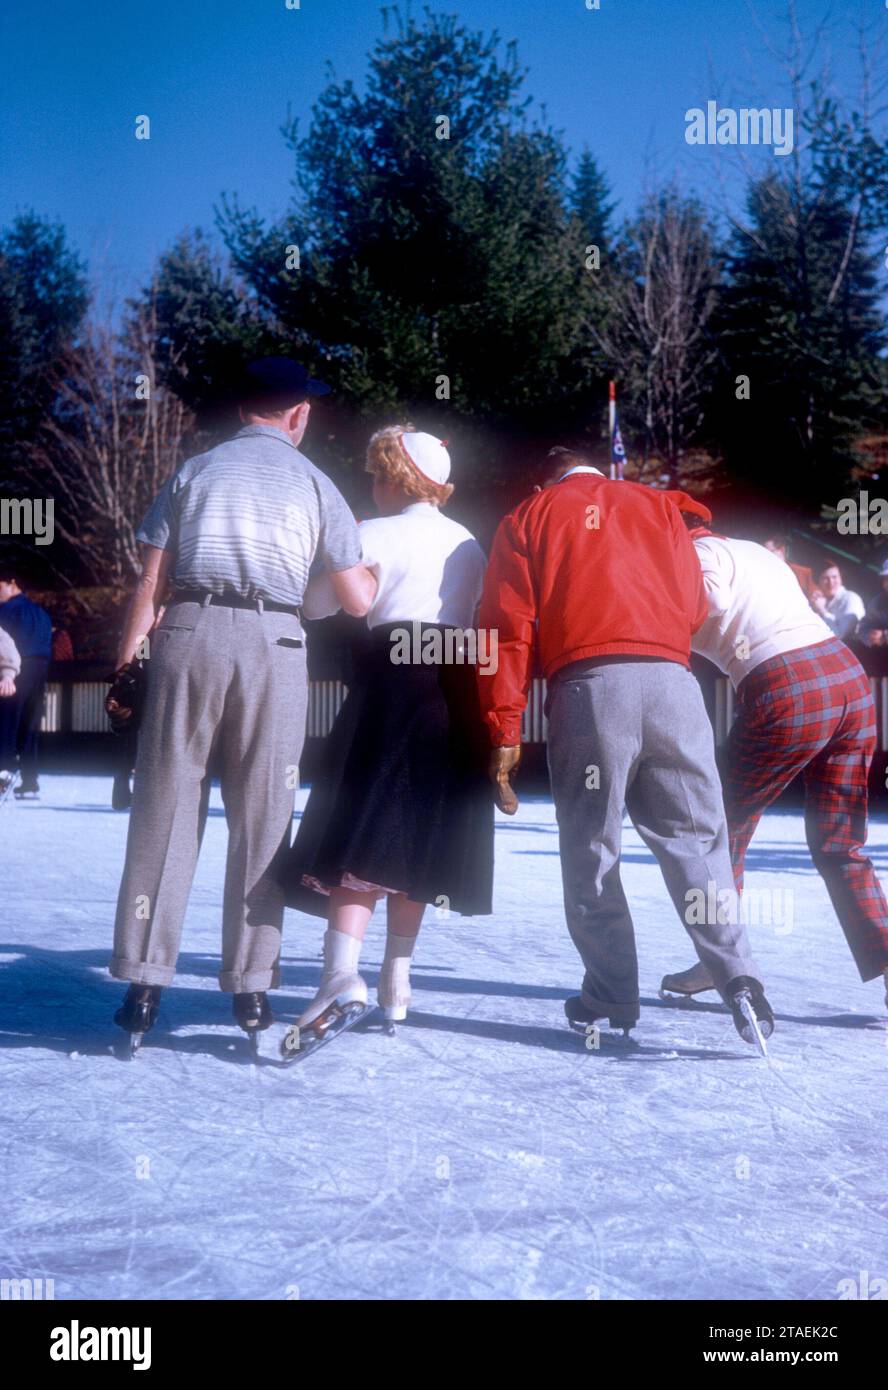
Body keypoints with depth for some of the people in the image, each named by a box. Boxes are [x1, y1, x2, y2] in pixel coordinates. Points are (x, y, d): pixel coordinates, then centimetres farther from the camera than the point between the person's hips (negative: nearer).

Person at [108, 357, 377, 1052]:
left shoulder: (194, 471, 14)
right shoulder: (314, 482, 11)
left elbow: (150, 584, 6)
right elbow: (357, 600, 8)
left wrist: (126, 662, 9)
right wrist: (372, 561, 28)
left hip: (188, 633, 1)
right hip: (274, 644, -1)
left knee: (165, 809, 3)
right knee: (261, 820, 6)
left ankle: (143, 986, 3)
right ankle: (251, 988, 10)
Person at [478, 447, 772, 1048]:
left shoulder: (528, 517, 18)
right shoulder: (657, 505, 24)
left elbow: (510, 628, 6)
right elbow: (694, 605, 17)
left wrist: (504, 732, 3)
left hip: (587, 685, -2)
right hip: (672, 679, 2)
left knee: (591, 852, 7)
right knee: (695, 839, 6)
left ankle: (611, 1000, 10)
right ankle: (739, 979, -6)